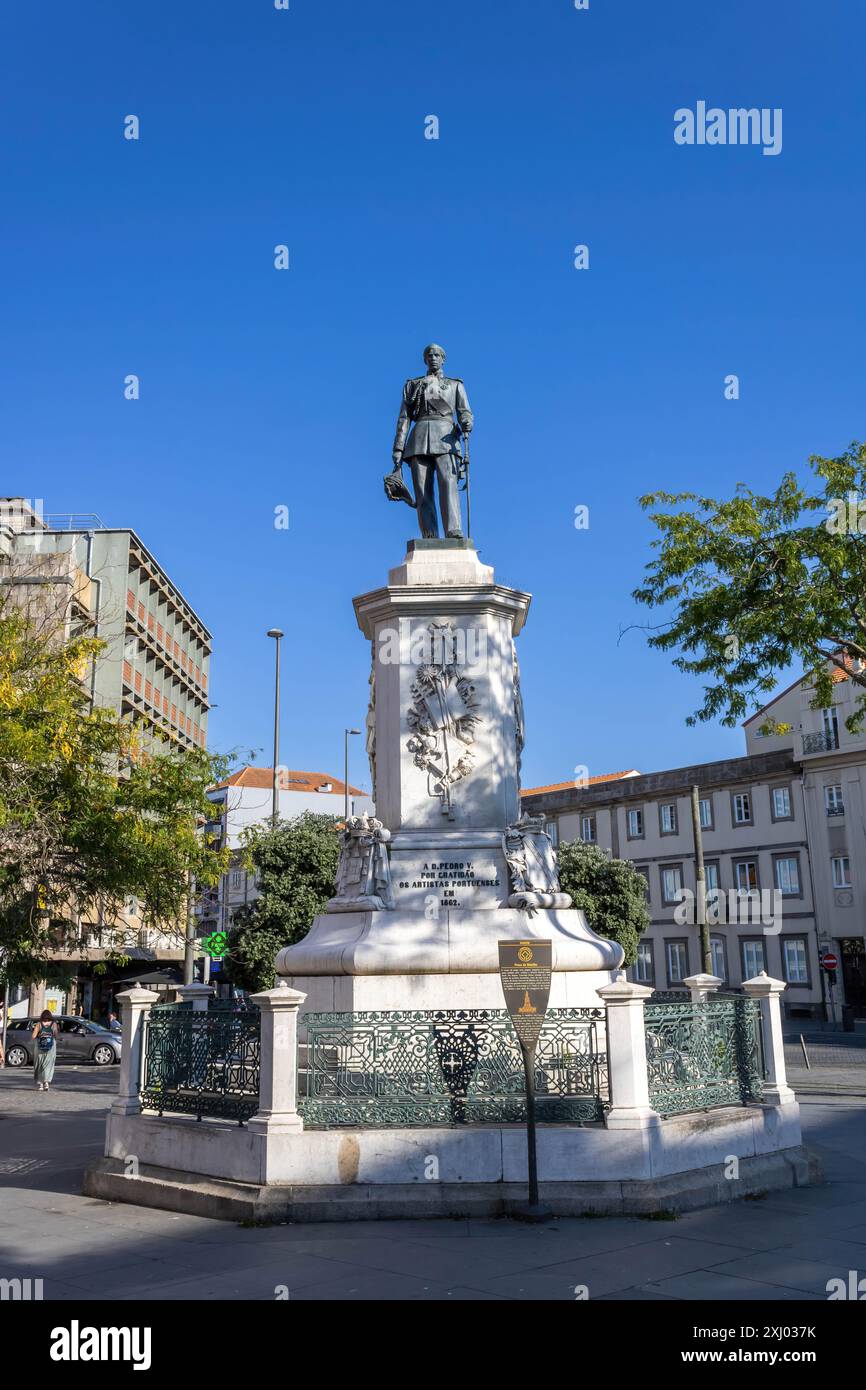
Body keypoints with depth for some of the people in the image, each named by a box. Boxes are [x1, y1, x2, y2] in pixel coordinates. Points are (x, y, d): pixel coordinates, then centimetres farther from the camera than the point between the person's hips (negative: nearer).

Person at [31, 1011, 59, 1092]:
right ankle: (46, 1082, -12)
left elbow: (33, 1036, -9)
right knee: (48, 1065, 3)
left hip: (39, 1048, 0)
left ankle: (39, 1083, 14)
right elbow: (56, 1036, -2)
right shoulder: (54, 1024, -2)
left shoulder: (39, 1024, -3)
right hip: (51, 1048, 0)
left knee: (39, 1066, 12)